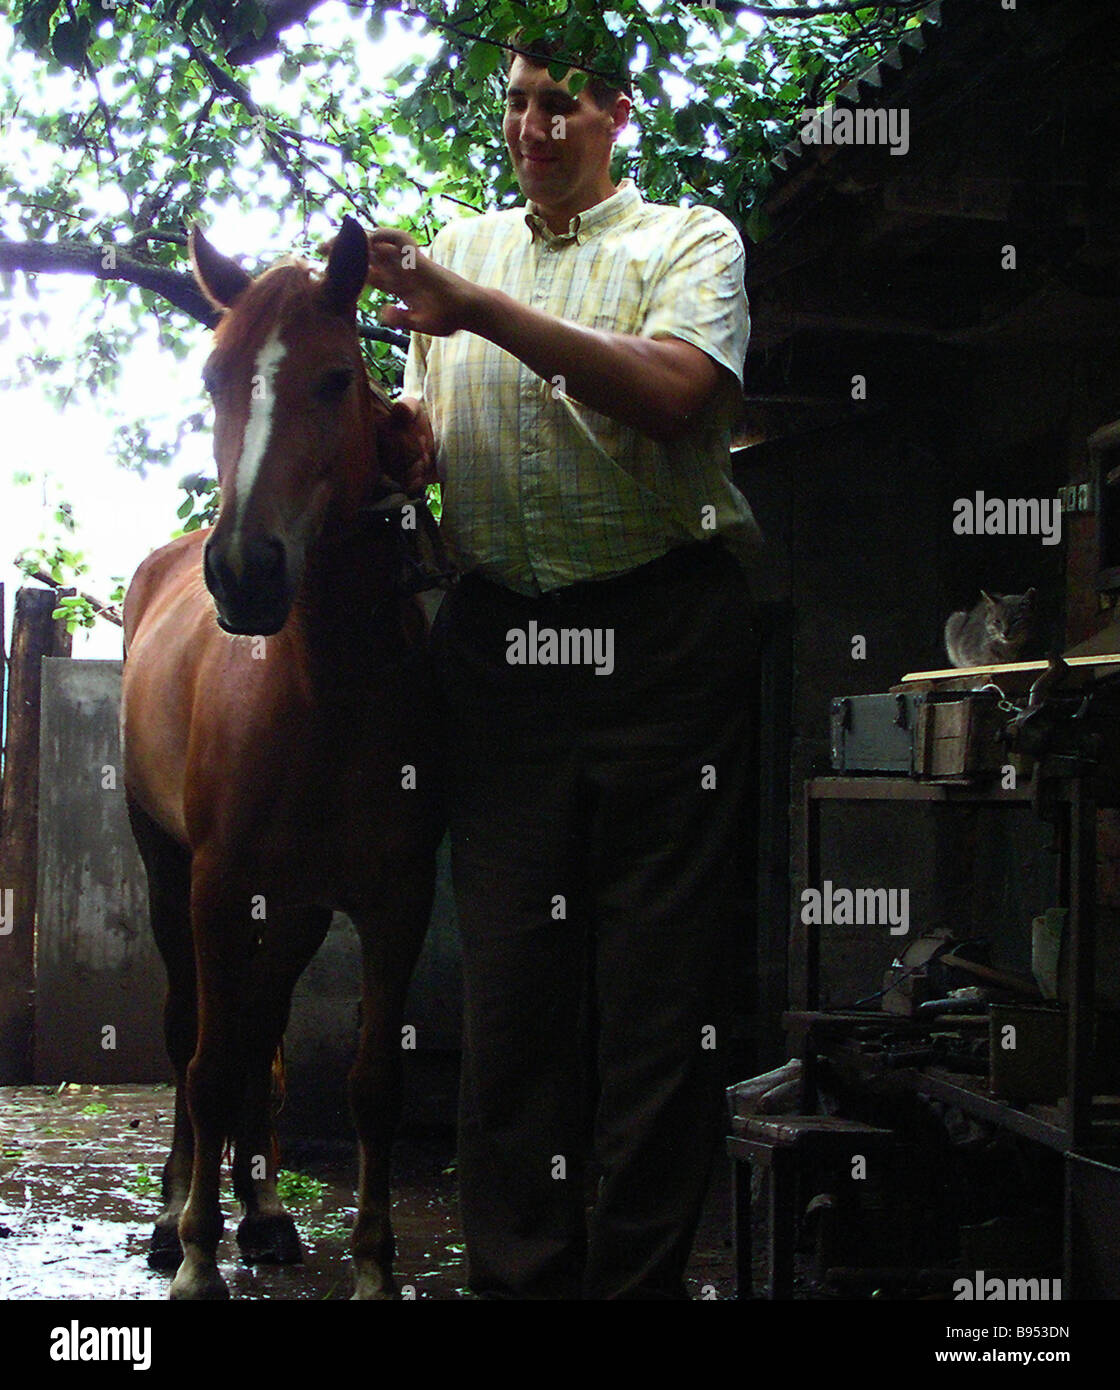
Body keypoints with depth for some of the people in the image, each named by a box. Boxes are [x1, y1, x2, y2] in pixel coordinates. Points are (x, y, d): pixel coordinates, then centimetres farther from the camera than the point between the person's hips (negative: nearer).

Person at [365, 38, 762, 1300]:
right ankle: (519, 1269, 9)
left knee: (662, 966, -3)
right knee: (510, 968, 2)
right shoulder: (462, 246, 18)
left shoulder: (691, 240, 4)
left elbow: (673, 393, -15)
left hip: (661, 637, -4)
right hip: (498, 639, 4)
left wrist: (485, 312, -19)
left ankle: (638, 1274, 5)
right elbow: (424, 425, 24)